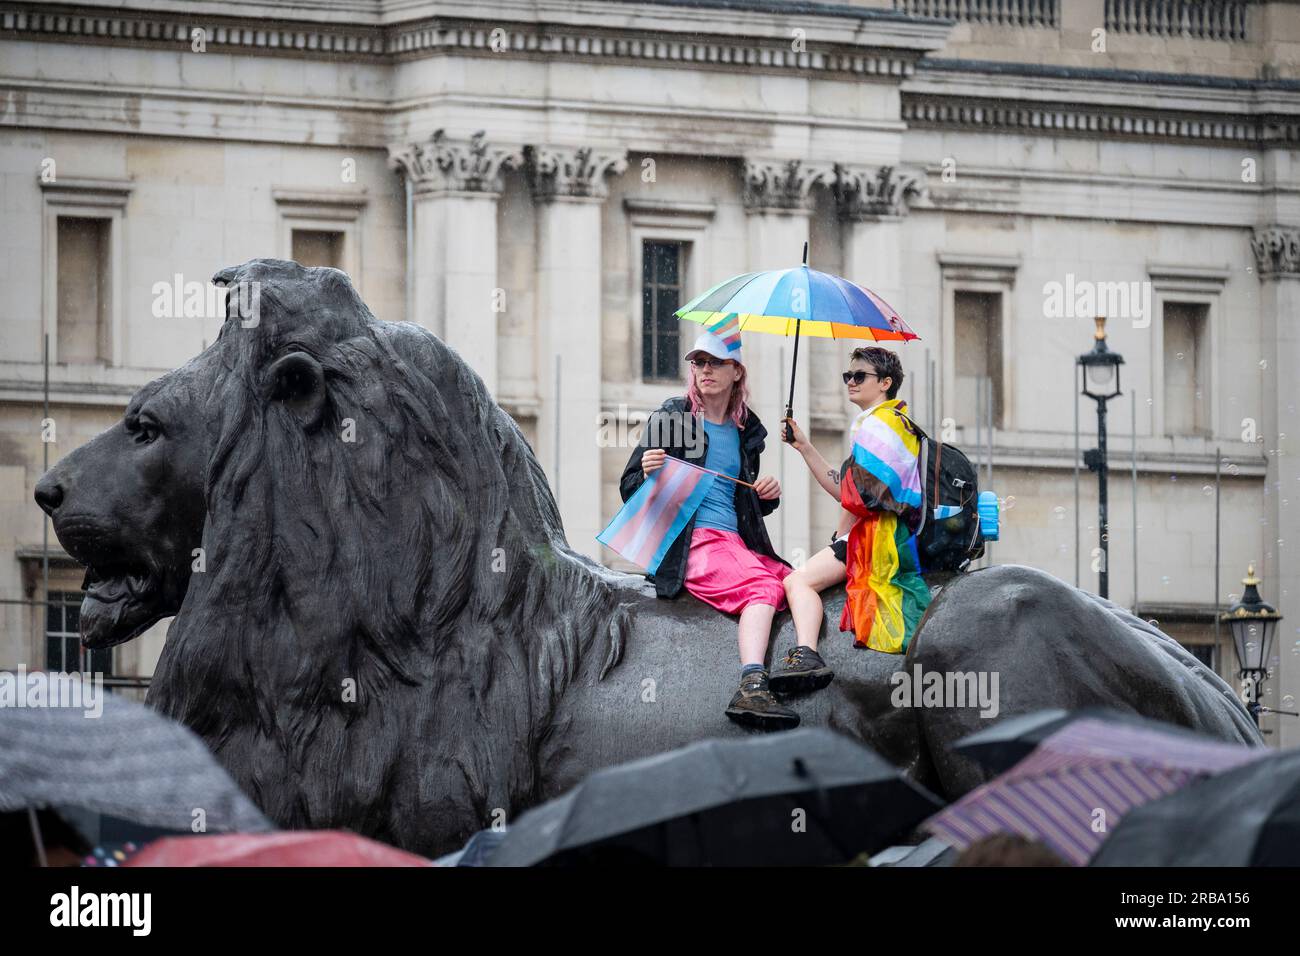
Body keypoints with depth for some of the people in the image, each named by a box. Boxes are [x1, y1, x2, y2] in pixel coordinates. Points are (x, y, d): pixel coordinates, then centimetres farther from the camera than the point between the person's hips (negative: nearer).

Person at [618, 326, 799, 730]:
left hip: (736, 541, 6)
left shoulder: (746, 430, 19)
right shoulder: (670, 418, 6)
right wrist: (648, 475, -16)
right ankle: (751, 688, -48)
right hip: (688, 541, -6)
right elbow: (629, 489, 7)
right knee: (760, 585, -31)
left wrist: (768, 495, 6)